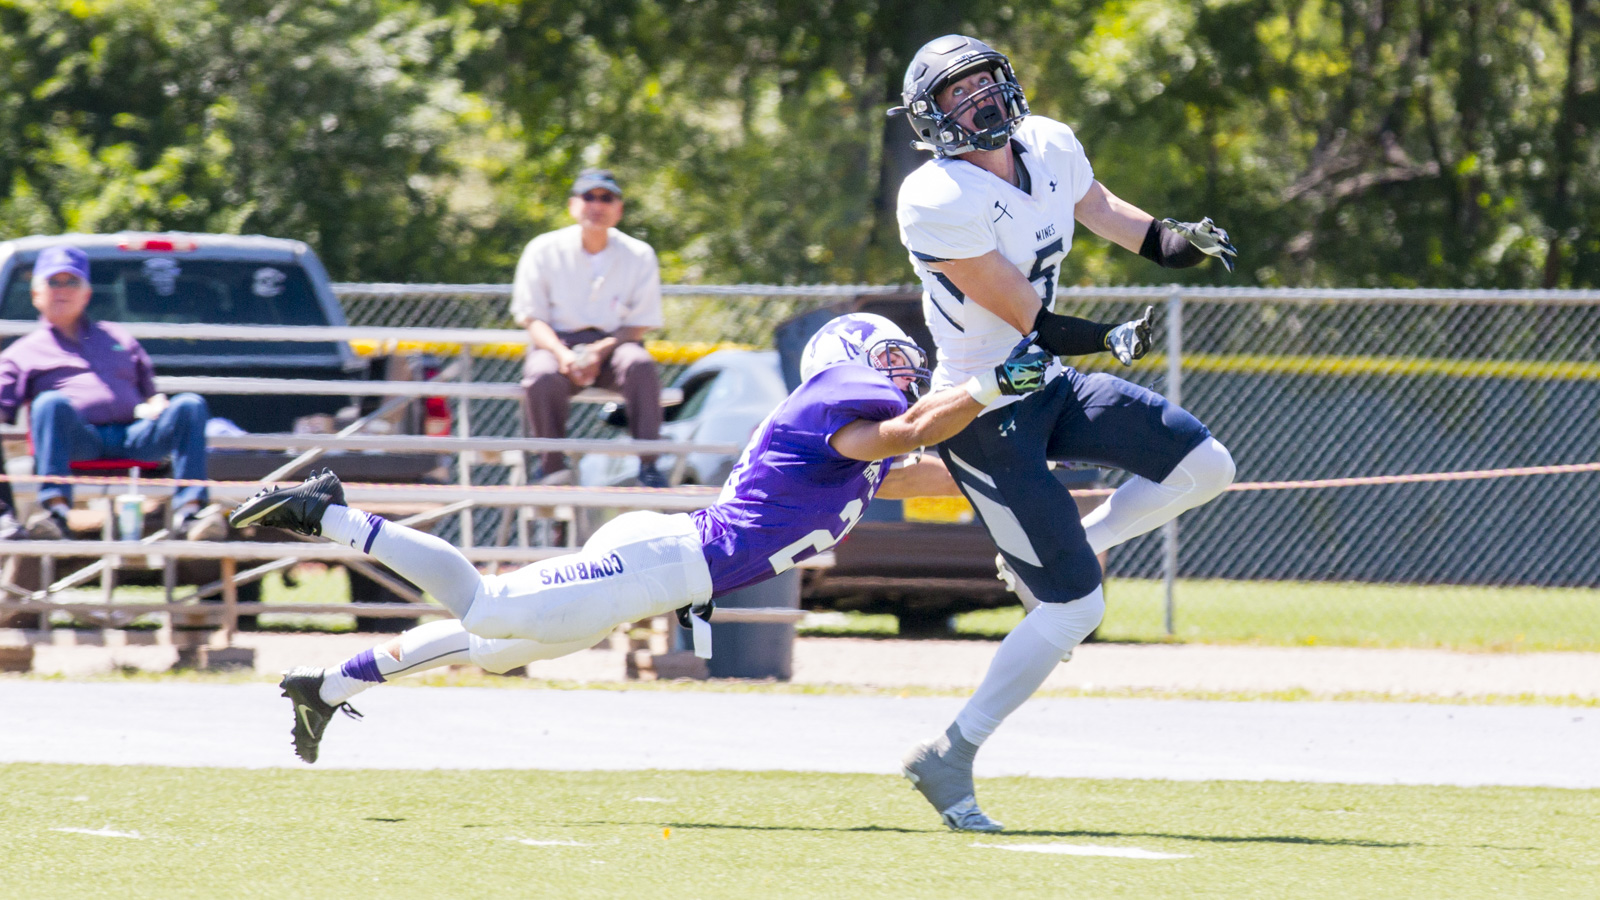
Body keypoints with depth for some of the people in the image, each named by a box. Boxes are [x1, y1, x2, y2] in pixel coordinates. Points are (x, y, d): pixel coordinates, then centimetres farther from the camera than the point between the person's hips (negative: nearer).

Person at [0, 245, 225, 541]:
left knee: (191, 405, -23)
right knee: (52, 402, -37)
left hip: (134, 436, 3)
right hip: (79, 438, -3)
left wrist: (155, 407, 8)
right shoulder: (24, 352, 26)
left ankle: (189, 510, -37)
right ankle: (55, 508, -49)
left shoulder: (119, 338, 35)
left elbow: (151, 393, 32)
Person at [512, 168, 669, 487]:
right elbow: (532, 318, -1)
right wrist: (563, 354, -21)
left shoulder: (639, 255, 3)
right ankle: (554, 469, -25)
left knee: (640, 364, -34)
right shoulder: (544, 251, 2)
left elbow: (638, 325, 0)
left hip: (613, 343, 1)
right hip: (558, 341, -1)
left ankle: (648, 466, -32)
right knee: (542, 377, -36)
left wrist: (600, 351, -20)